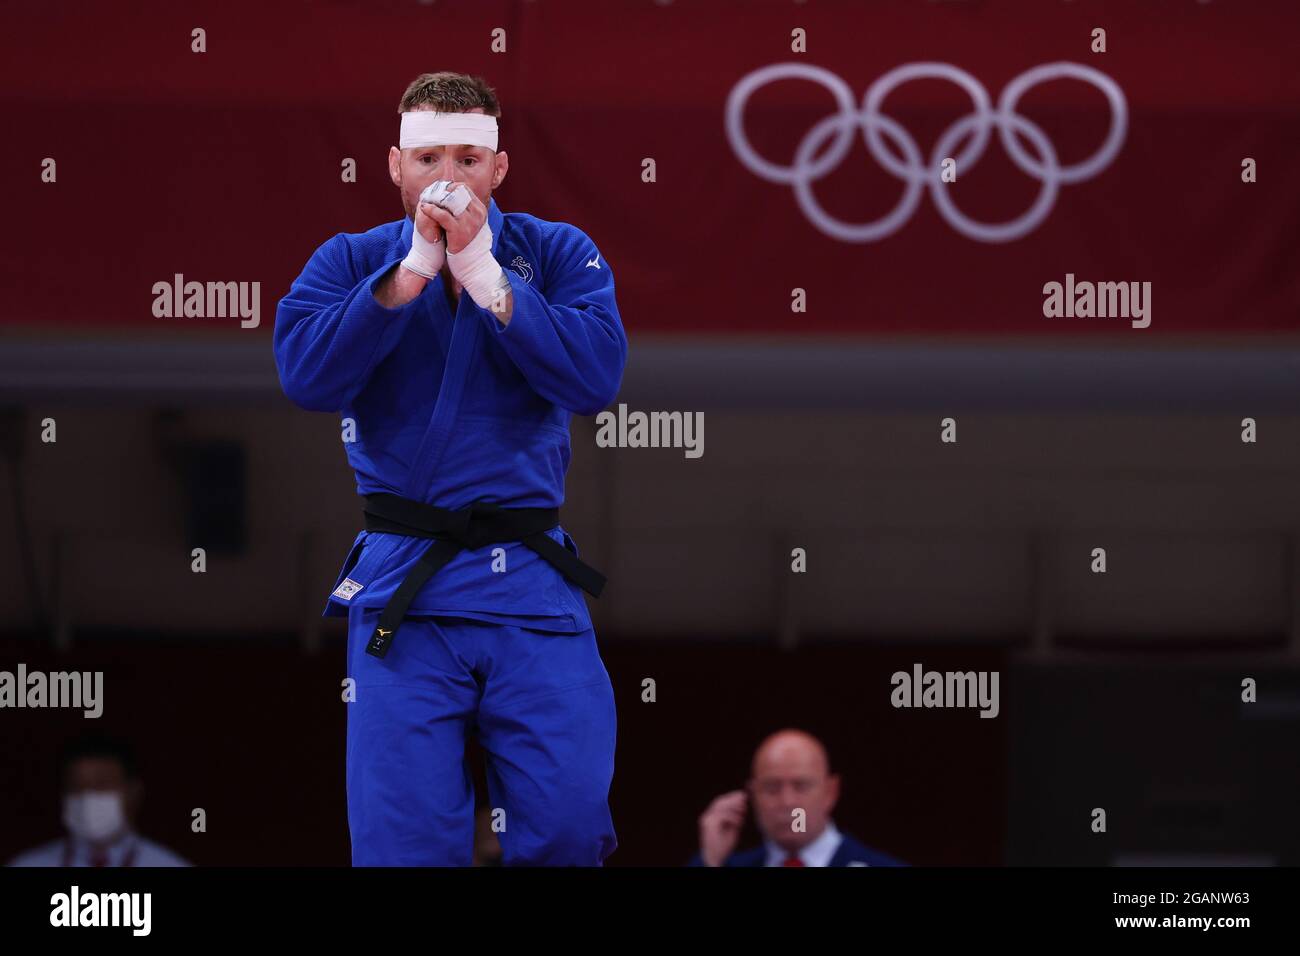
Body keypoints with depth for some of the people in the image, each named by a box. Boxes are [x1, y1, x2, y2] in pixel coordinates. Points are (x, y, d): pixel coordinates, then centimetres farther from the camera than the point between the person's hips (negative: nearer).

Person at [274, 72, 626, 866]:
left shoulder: (557, 255, 5)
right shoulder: (350, 262, 6)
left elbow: (597, 376, -12)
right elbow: (304, 374, -12)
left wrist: (483, 275, -15)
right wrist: (415, 267, -13)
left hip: (534, 588, 0)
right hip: (401, 589, 0)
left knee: (571, 826, -6)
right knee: (402, 843, -5)